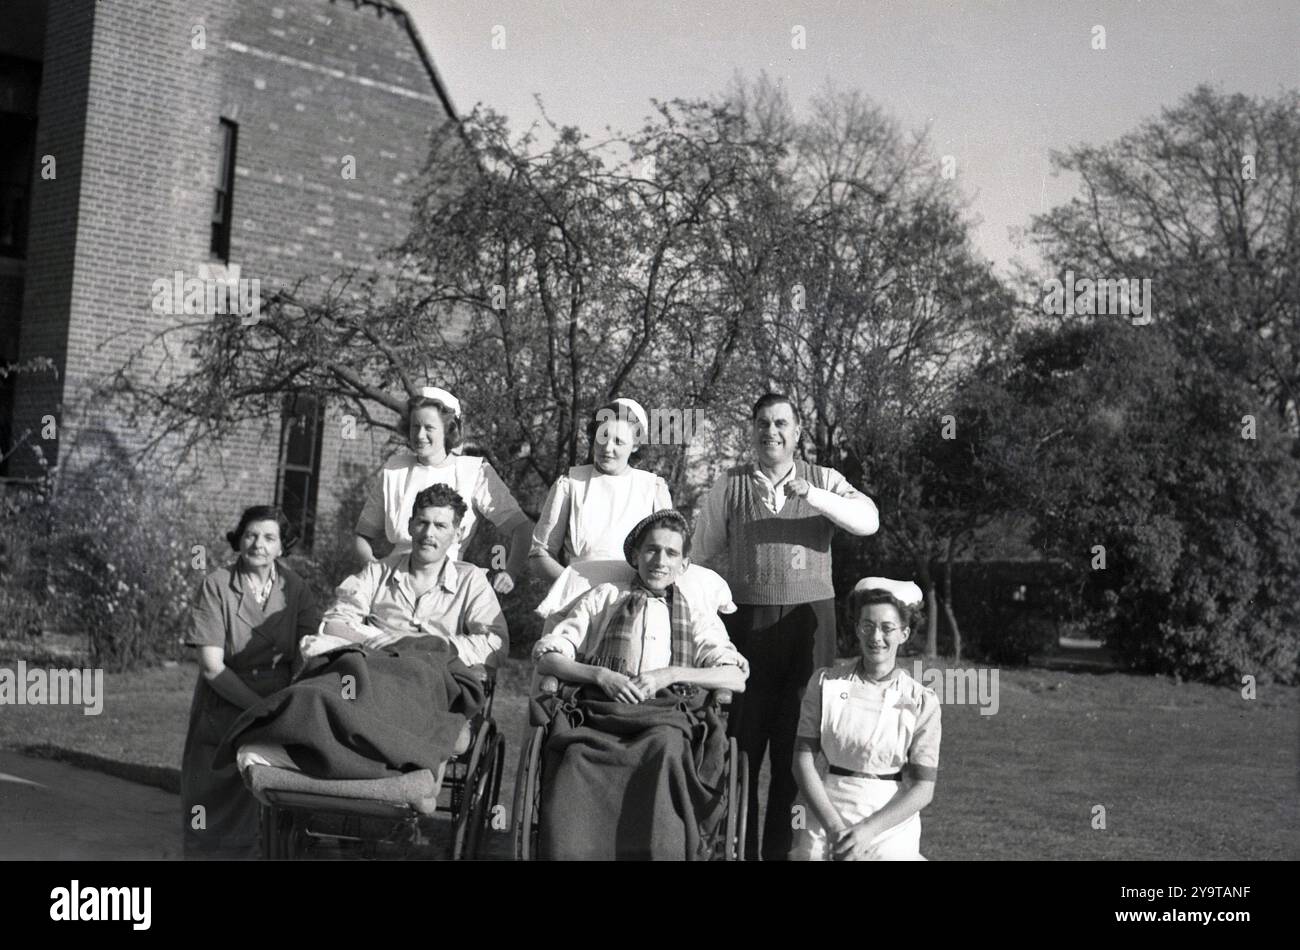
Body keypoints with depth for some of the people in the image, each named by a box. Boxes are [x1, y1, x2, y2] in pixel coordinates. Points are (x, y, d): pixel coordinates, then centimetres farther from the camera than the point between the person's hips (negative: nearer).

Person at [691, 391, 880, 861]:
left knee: (797, 746, 5)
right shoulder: (728, 486, 6)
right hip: (744, 623, 0)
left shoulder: (823, 481, 7)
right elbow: (704, 557, 10)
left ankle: (782, 849, 16)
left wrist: (809, 494, -23)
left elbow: (868, 520, -10)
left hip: (808, 621, 1)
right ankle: (737, 849, 13)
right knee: (740, 743, 2)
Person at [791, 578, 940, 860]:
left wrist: (869, 829, -14)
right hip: (826, 815, 0)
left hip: (892, 821, 0)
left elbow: (923, 789, -3)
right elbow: (803, 760, -3)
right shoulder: (825, 682, 0)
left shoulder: (922, 702, -2)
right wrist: (834, 826, -13)